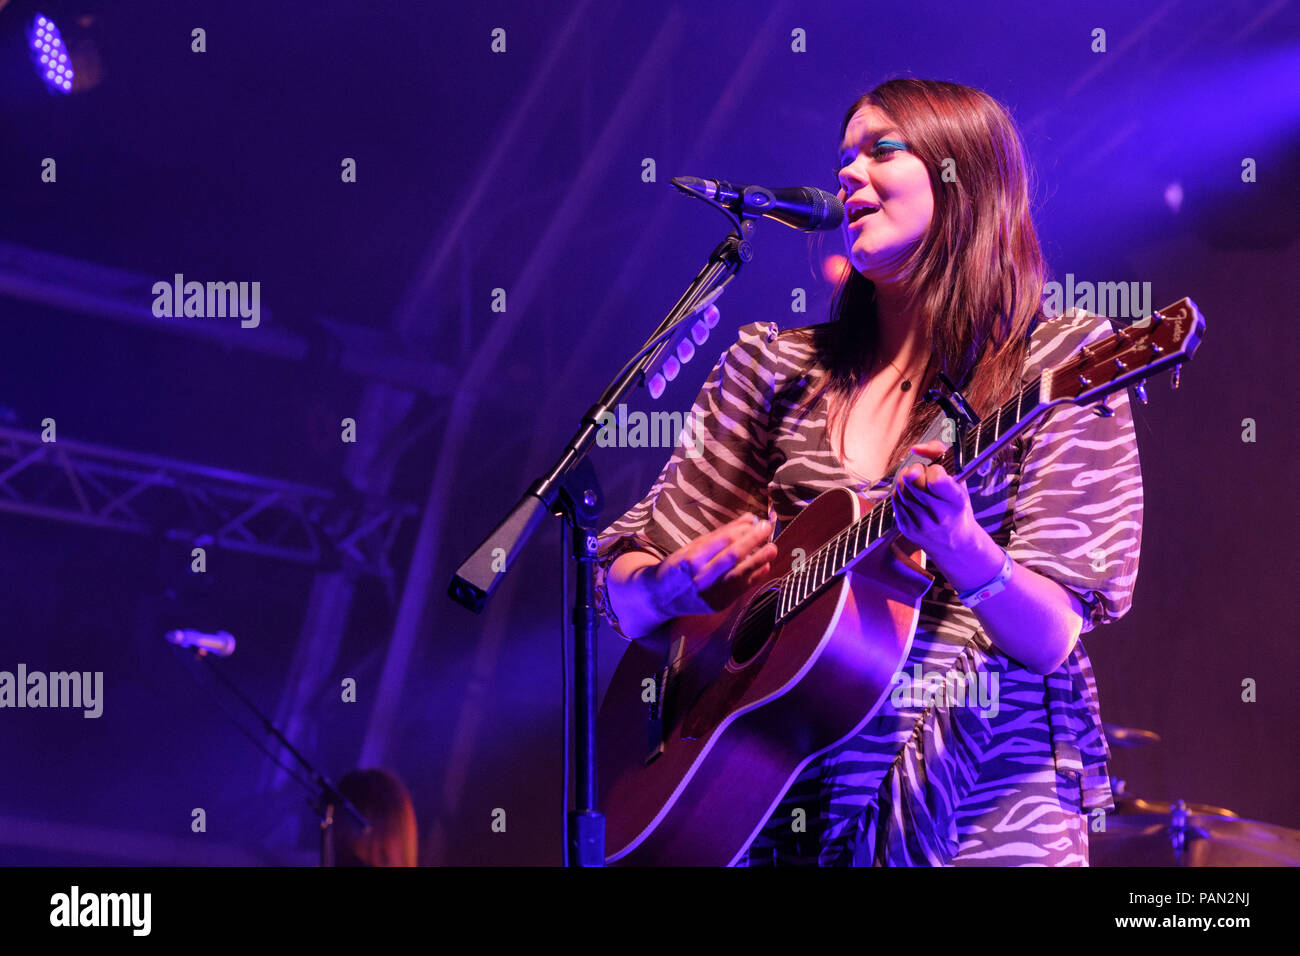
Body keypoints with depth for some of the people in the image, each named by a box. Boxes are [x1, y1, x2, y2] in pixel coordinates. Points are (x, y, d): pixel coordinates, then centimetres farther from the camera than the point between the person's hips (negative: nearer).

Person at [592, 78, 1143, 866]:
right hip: (795, 793, 3)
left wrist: (967, 556, -25)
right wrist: (678, 584, -9)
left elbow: (1053, 639, -6)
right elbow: (624, 592, 13)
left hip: (979, 794, -3)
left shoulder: (1059, 360, 3)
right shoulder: (781, 368, 12)